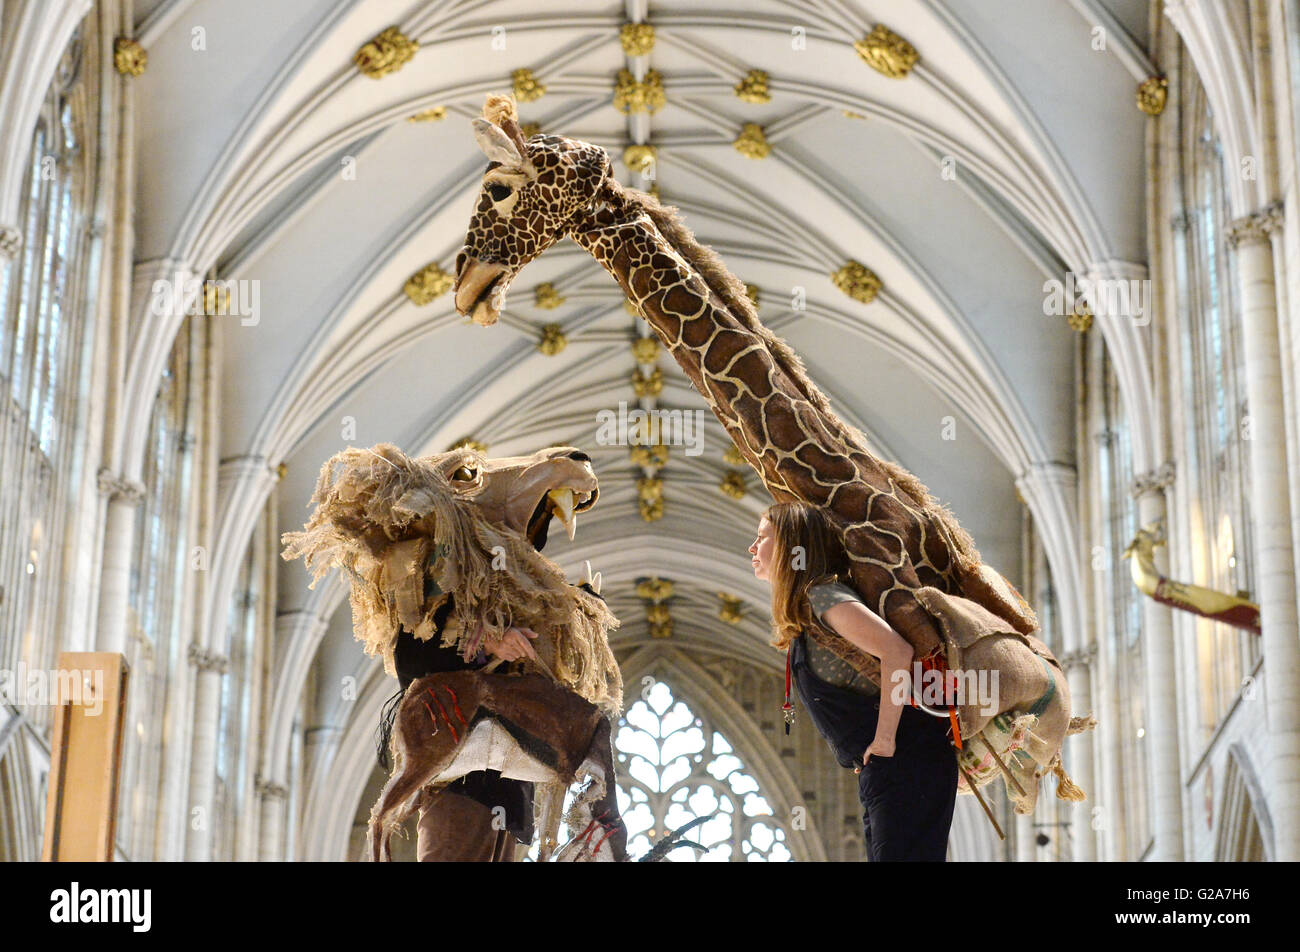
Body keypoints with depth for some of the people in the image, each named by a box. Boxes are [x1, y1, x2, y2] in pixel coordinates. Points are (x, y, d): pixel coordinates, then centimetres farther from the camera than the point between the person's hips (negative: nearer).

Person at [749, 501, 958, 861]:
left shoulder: (824, 596, -13)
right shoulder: (805, 608, 17)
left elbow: (896, 651, -27)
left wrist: (885, 737, -22)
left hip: (907, 761, -10)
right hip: (880, 772, 10)